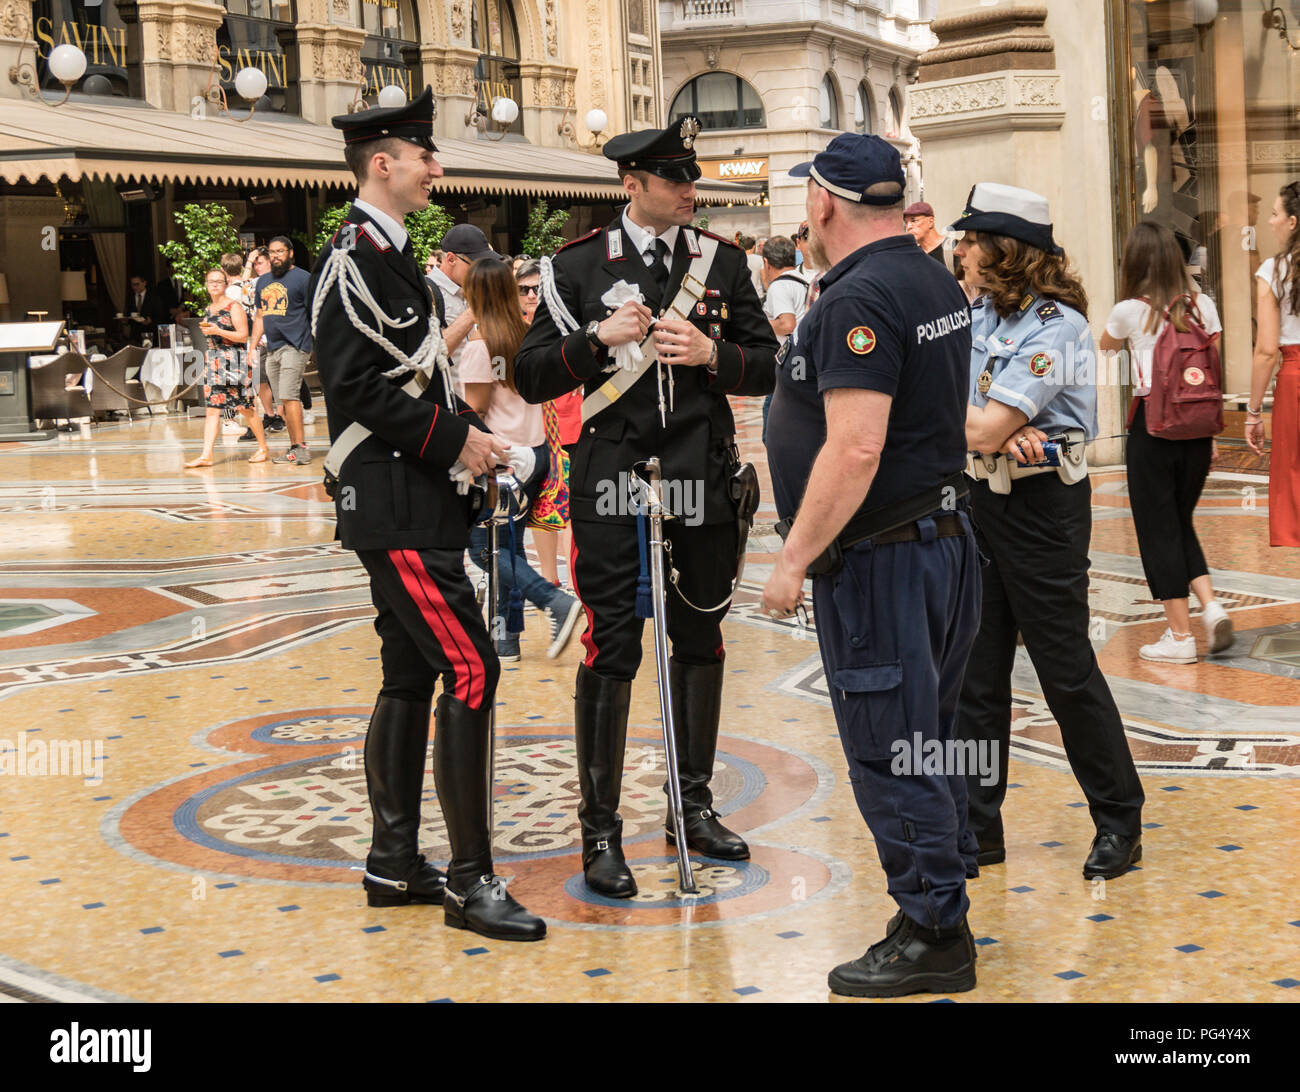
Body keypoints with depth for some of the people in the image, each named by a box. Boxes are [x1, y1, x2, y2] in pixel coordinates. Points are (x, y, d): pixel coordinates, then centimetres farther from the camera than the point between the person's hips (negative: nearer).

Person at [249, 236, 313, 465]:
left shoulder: (302, 278, -3)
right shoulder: (263, 281, 18)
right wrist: (253, 346, 17)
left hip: (294, 346, -7)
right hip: (272, 349, 7)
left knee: (289, 396, -16)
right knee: (284, 401, 8)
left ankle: (300, 448, -15)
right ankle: (294, 447, 12)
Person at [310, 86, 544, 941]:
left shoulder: (395, 256, 17)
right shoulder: (353, 260, -13)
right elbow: (356, 389, -20)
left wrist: (470, 432, 7)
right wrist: (455, 439, -16)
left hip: (416, 502, 10)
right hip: (394, 505, -10)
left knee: (411, 677, 13)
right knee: (470, 670, -12)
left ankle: (394, 862, 22)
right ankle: (470, 879, -7)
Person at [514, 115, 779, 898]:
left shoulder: (724, 262, 8)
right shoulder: (579, 267, 1)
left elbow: (769, 367, 7)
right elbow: (532, 378, -1)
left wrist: (711, 353, -11)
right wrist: (598, 339, -15)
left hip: (705, 480, 3)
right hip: (614, 479, -3)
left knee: (701, 638, 12)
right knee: (613, 650, -5)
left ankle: (695, 805, 26)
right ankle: (601, 833, 3)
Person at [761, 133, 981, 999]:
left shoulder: (858, 300, -19)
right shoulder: (938, 286, 11)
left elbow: (855, 449, -25)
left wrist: (794, 560, -20)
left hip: (880, 559, -10)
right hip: (947, 534, 10)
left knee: (889, 755, -1)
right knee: (926, 740, 18)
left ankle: (934, 939, 6)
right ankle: (949, 899, 28)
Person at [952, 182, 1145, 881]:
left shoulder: (1055, 326, -17)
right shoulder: (978, 315, 8)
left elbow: (985, 431, -22)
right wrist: (996, 426, -16)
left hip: (1041, 508, -7)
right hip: (980, 500, 8)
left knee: (1066, 672, 1)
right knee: (974, 671, 8)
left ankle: (1119, 820, 17)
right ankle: (978, 826, 17)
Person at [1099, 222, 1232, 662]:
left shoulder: (1129, 311, -6)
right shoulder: (1203, 306, 1)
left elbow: (1106, 346, 16)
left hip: (1152, 426, -4)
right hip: (1196, 427, 4)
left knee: (1158, 529, 5)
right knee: (1181, 521, 19)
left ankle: (1180, 634, 6)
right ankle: (1210, 605, 1)